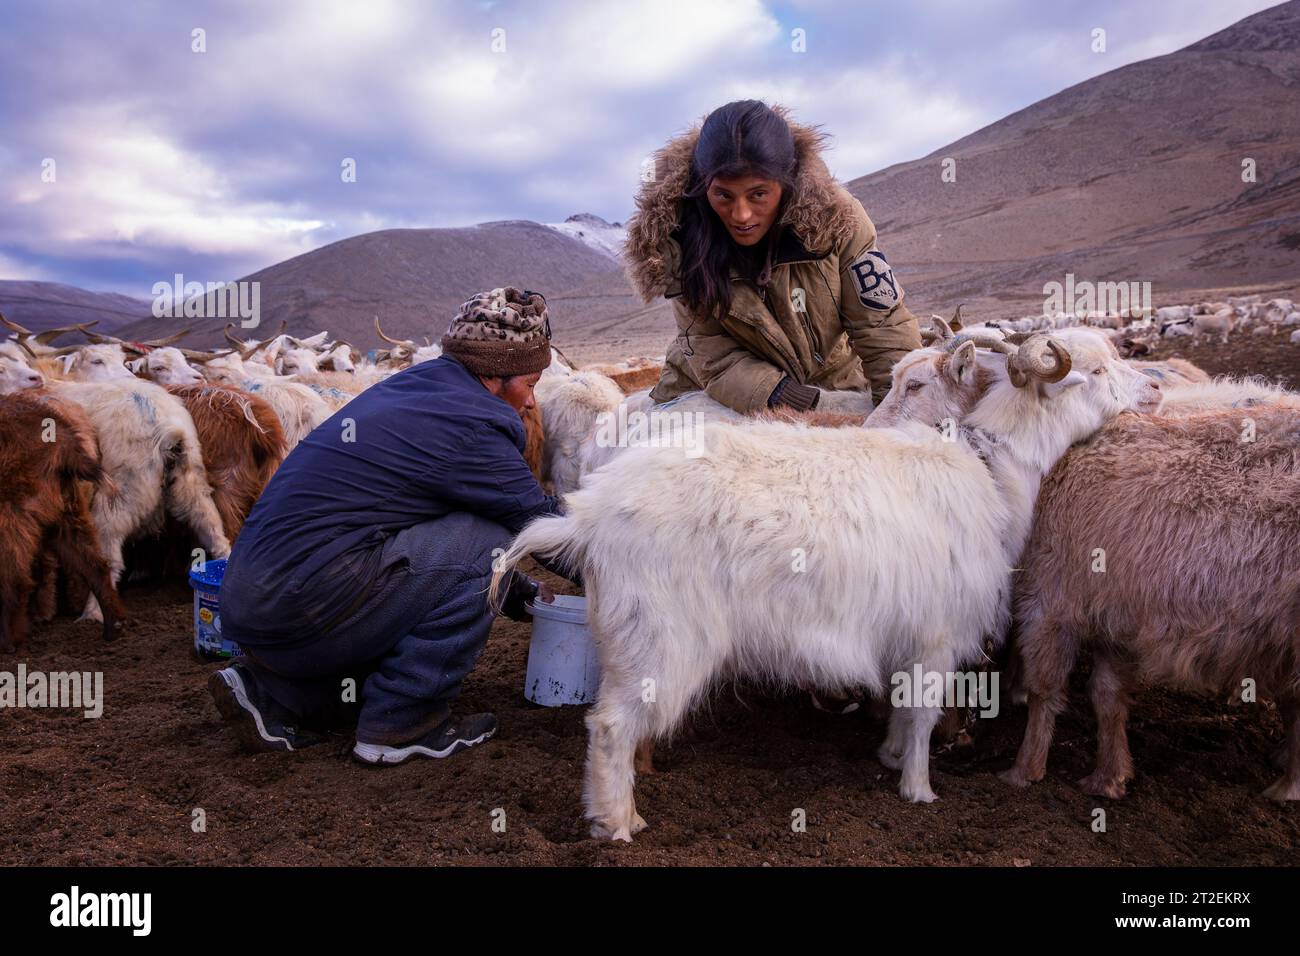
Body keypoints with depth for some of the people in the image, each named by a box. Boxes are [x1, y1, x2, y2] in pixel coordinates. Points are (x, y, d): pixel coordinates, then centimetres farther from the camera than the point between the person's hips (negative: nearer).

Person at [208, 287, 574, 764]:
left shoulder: (410, 386, 15)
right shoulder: (468, 425, -13)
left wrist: (521, 591, 26)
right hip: (299, 607, -9)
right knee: (487, 544, -9)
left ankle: (273, 691, 16)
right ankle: (401, 724, -2)